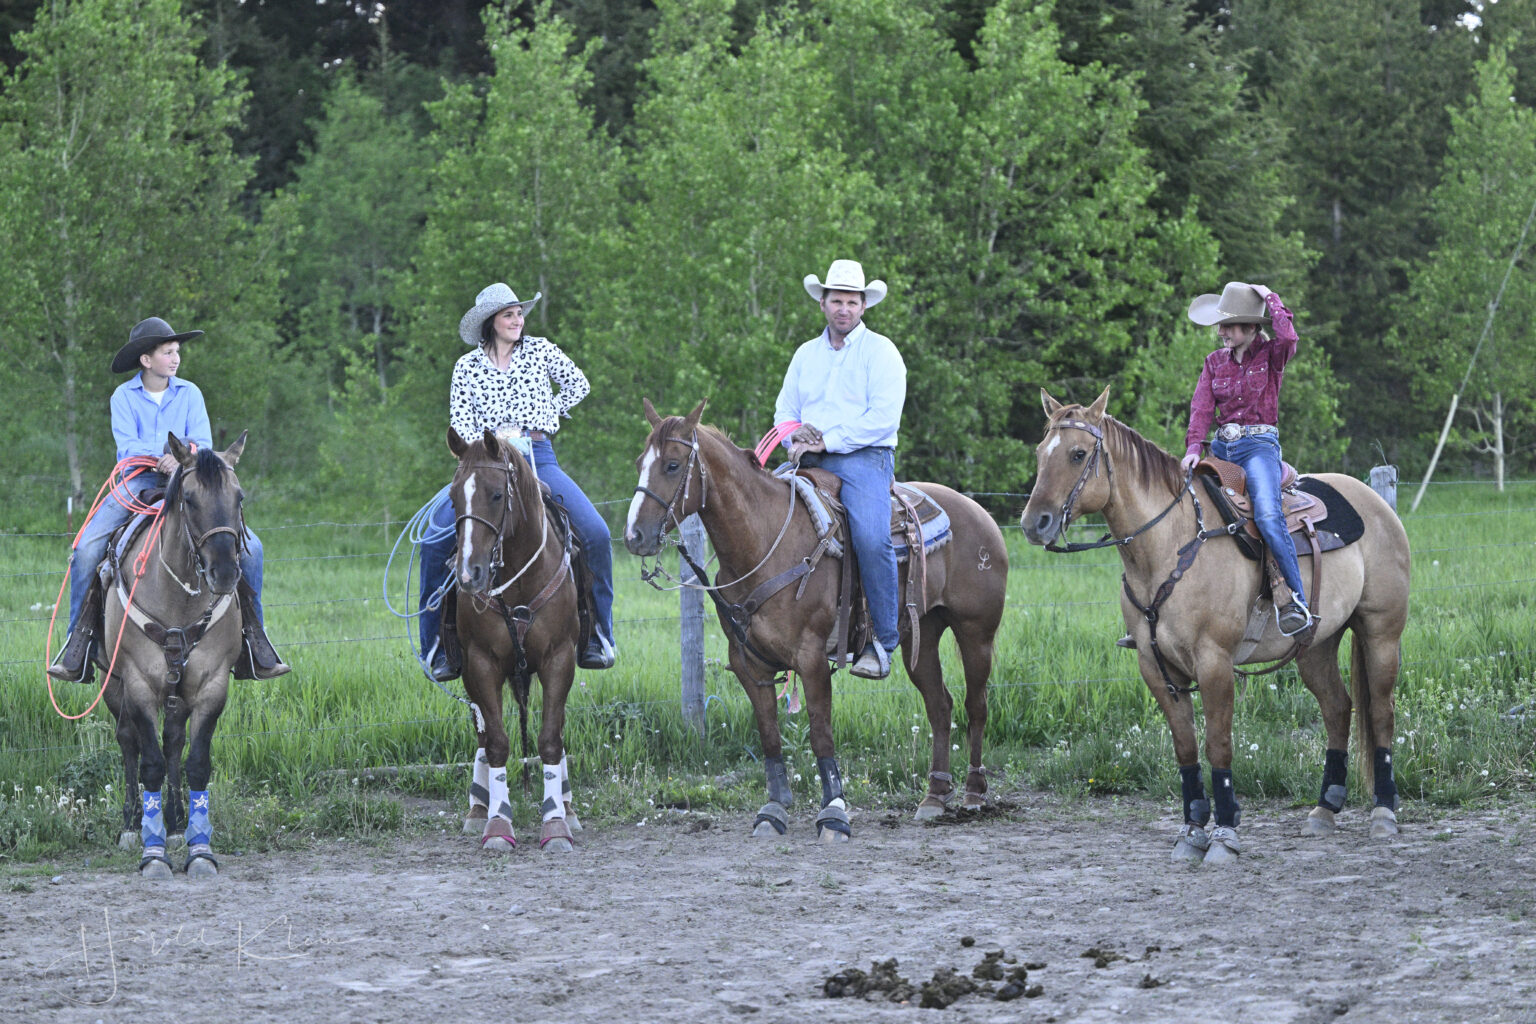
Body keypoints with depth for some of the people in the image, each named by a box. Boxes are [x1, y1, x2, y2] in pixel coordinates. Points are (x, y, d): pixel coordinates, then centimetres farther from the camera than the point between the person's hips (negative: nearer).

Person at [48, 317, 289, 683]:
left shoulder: (189, 394, 7)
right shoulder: (124, 397, 2)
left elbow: (204, 447, 0)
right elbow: (127, 447, -10)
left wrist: (181, 459, -21)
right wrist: (164, 452, -25)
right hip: (136, 483, -1)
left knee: (249, 547, -17)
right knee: (86, 548, -25)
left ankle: (253, 640, -5)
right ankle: (79, 644, -16)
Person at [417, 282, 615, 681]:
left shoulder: (540, 351, 10)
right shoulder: (468, 366, 8)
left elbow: (578, 385, 18)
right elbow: (461, 423, 3)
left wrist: (543, 417, 10)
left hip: (539, 457, 0)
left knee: (596, 534, -20)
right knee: (435, 539, -22)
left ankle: (597, 636, -4)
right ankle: (436, 645, -11)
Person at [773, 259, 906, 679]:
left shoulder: (880, 352, 2)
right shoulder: (806, 354, 20)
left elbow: (884, 417, -9)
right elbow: (785, 409, 21)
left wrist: (828, 441, -15)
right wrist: (796, 438, -3)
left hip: (864, 458, -6)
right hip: (809, 461, 6)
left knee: (871, 538, -30)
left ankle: (882, 641, -22)